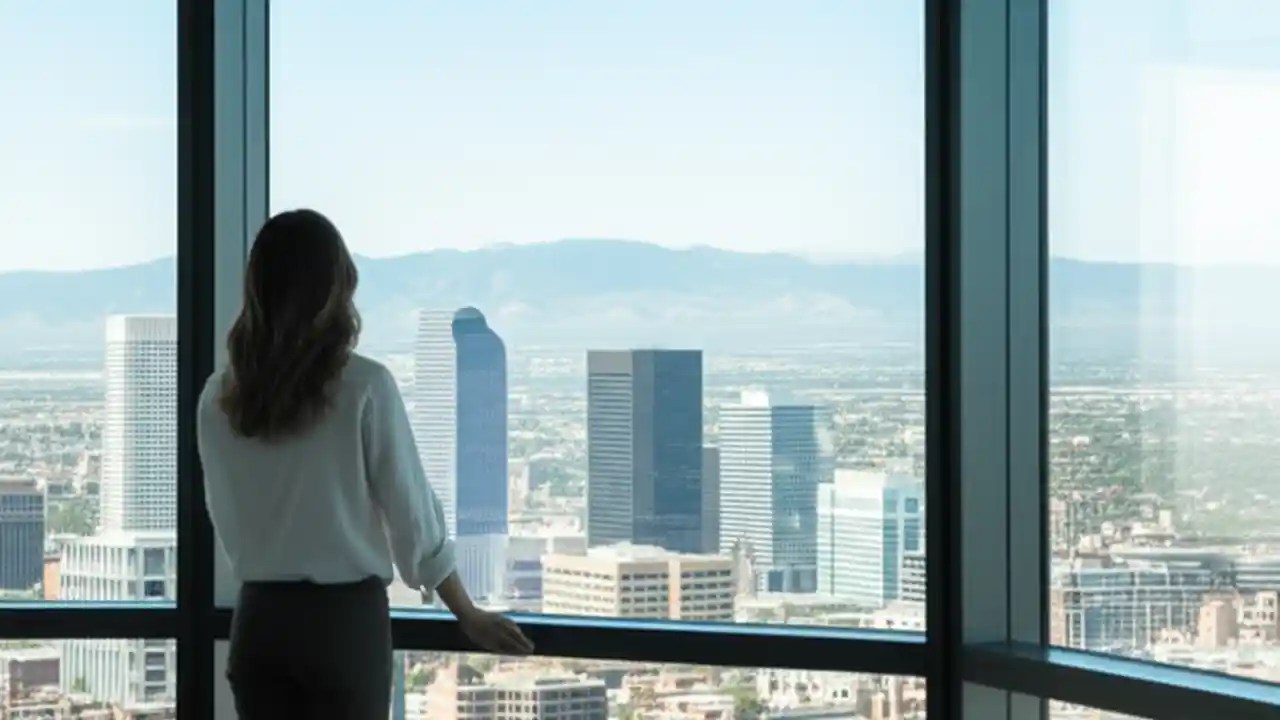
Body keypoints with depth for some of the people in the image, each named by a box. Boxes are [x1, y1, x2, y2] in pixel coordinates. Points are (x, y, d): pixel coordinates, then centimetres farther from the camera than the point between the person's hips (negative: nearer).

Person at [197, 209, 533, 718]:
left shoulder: (220, 398, 1)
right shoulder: (363, 387, -12)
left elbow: (226, 522, 10)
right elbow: (411, 514, -7)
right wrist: (468, 615, 6)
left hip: (261, 620, 4)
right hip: (346, 619, -4)